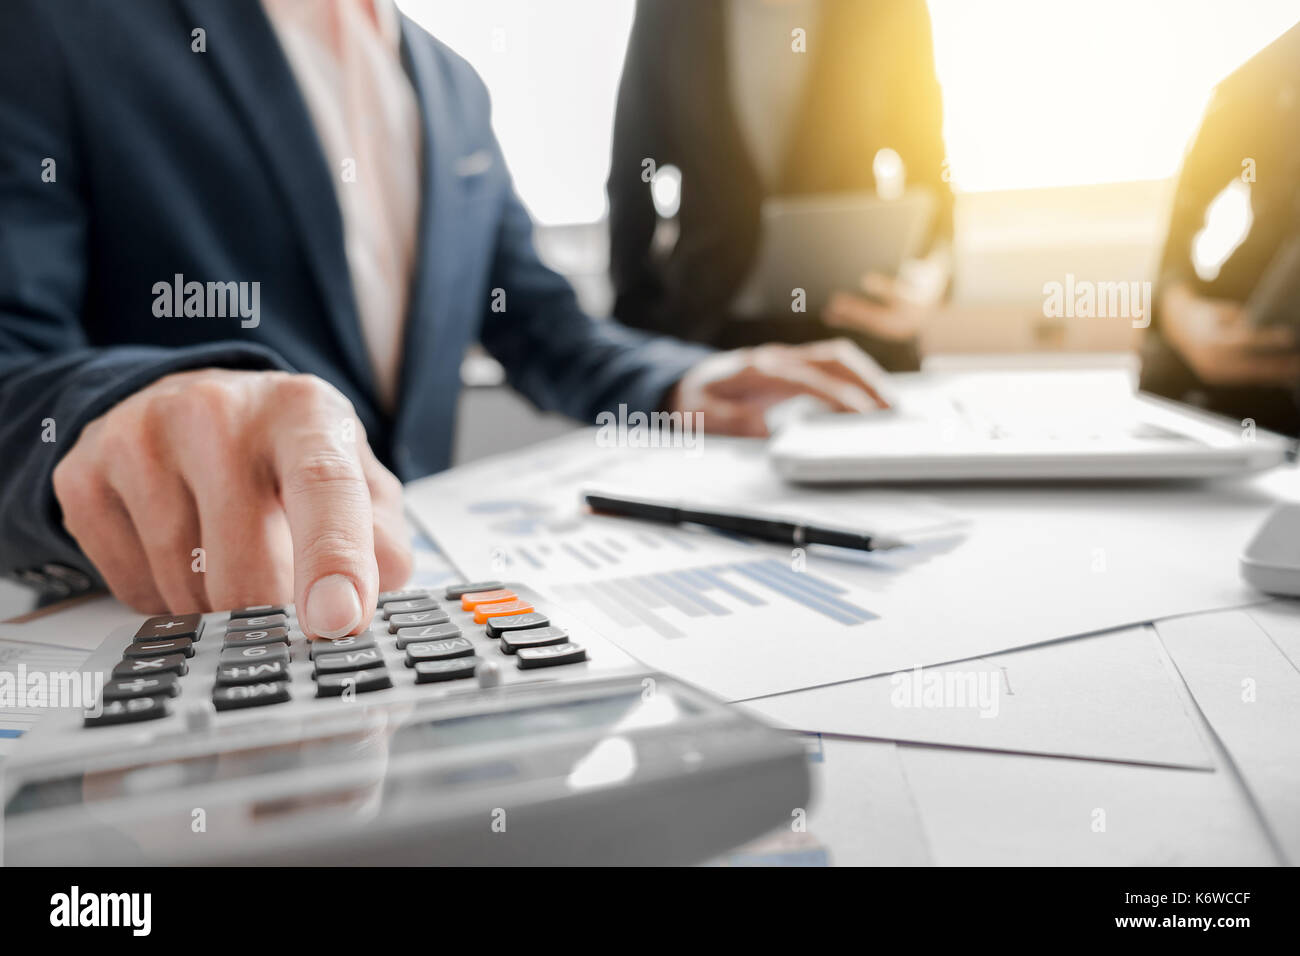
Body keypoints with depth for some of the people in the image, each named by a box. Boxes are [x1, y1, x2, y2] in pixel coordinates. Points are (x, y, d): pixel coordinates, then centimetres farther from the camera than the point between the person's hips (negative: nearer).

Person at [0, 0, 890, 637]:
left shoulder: (454, 86, 17)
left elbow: (533, 318, 21)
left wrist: (674, 382, 1)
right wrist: (126, 413, -39)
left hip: (404, 576, 5)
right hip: (154, 617, -4)